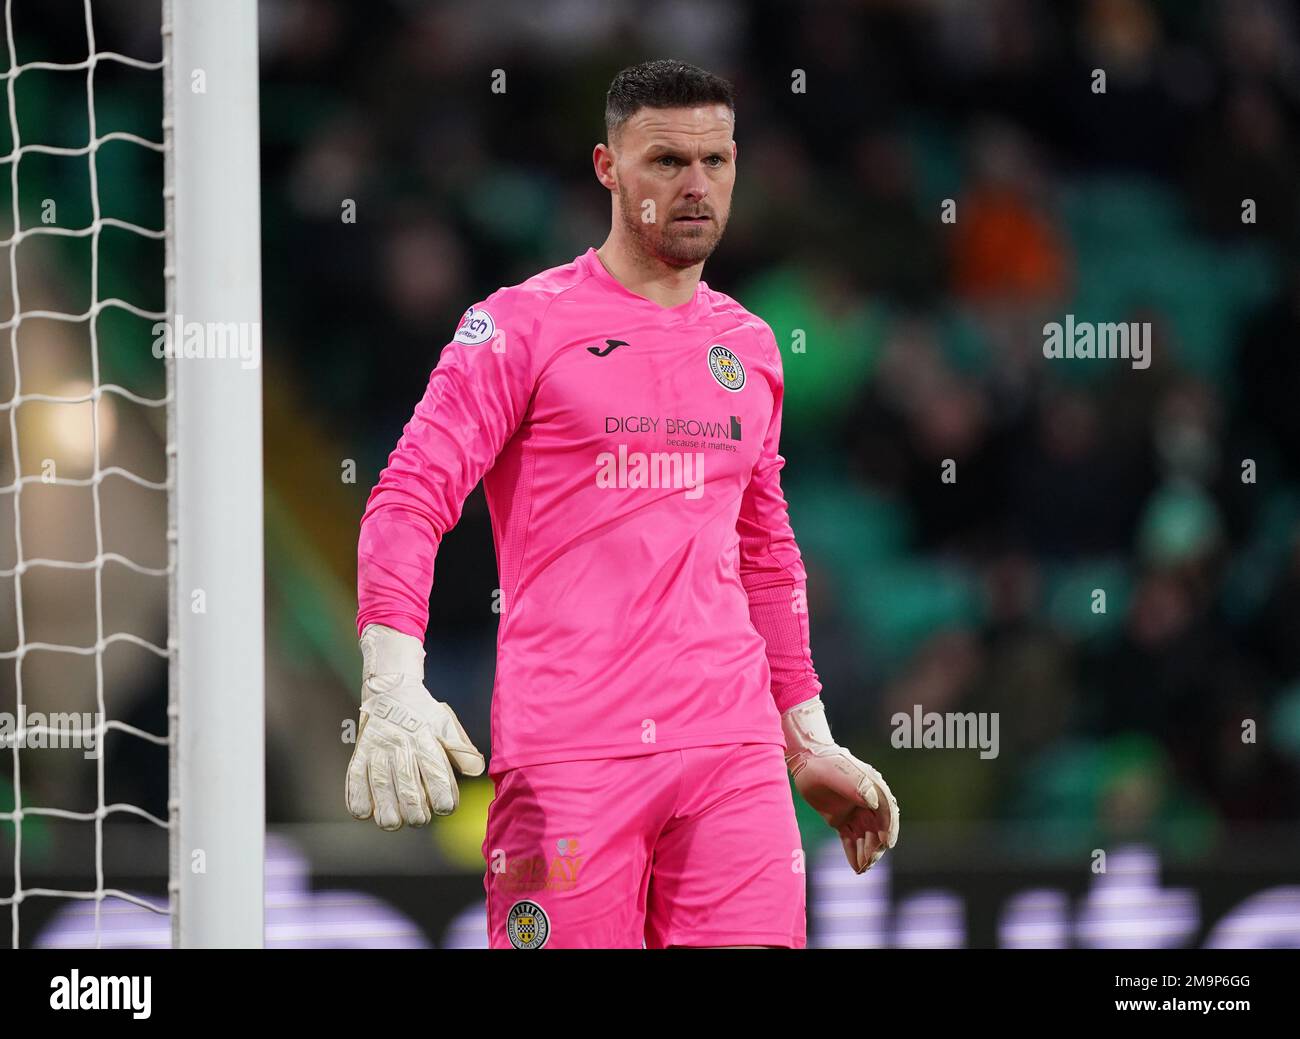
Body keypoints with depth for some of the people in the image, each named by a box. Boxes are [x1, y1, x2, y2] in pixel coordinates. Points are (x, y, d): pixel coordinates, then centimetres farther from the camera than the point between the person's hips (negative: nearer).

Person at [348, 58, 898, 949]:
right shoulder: (523, 325, 1)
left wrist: (810, 742, 26)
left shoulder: (750, 346, 18)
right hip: (566, 757, -4)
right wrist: (395, 690, -21)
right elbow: (408, 501, -6)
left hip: (734, 750, 4)